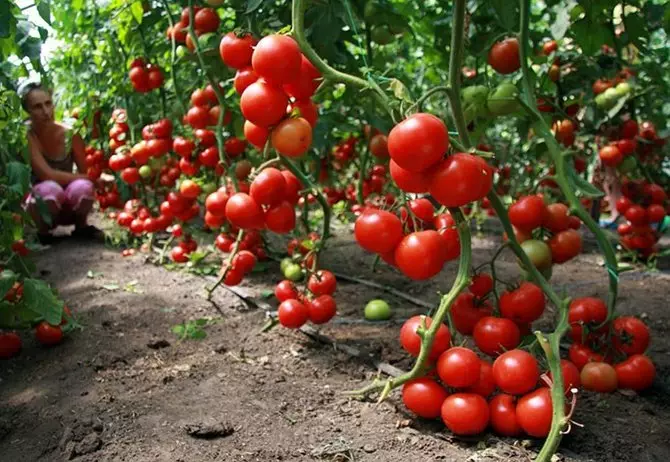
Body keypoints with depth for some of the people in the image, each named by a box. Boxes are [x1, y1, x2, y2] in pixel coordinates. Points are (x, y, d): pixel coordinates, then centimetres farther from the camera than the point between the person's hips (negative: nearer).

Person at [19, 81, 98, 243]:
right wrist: (89, 178, -26)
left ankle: (81, 227, 0)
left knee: (82, 187, -33)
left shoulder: (70, 134, -10)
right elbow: (47, 174, -27)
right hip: (41, 203, -2)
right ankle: (42, 233, -6)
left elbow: (86, 172, -1)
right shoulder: (25, 135, -19)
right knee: (50, 189, -37)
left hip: (69, 206, 2)